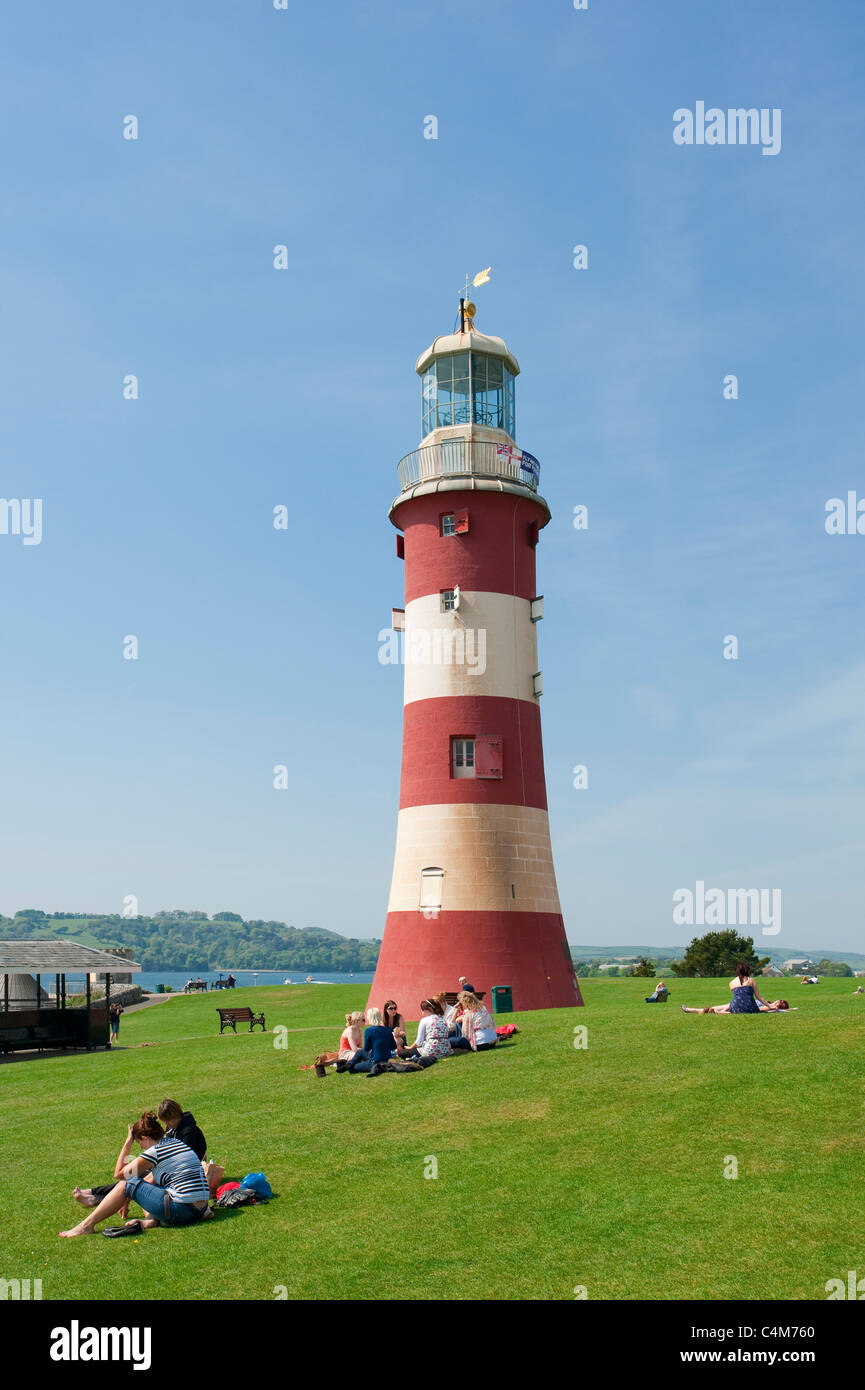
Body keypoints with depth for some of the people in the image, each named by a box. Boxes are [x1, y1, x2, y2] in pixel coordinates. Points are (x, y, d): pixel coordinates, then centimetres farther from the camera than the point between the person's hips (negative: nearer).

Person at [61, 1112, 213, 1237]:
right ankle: (151, 1219, 2)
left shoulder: (153, 1152, -8)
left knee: (127, 1184, 3)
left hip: (182, 1212, -8)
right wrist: (128, 1199, 30)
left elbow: (119, 1173, 6)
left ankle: (87, 1225, 8)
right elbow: (149, 1180, 27)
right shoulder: (175, 1143, 16)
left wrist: (128, 1142, 11)